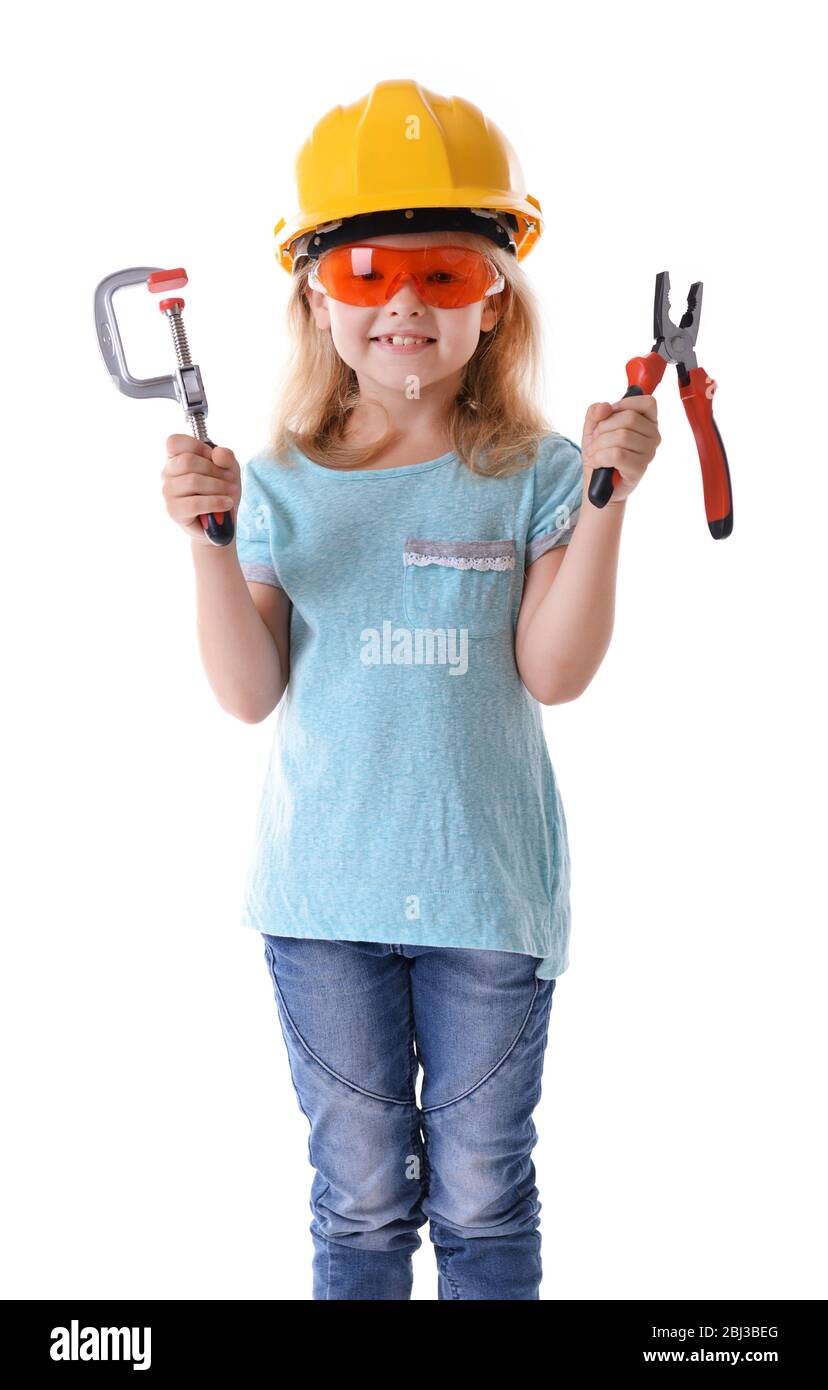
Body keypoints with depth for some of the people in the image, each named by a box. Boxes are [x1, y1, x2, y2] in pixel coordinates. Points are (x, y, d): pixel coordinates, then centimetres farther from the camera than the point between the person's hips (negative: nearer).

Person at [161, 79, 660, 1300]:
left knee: (483, 1197, 13)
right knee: (360, 1197, 14)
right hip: (325, 891, 1)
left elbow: (554, 671, -12)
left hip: (488, 887, -1)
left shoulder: (533, 476, -2)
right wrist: (212, 545, -18)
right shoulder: (281, 488, 1)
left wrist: (605, 502, -20)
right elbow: (250, 694, -5)